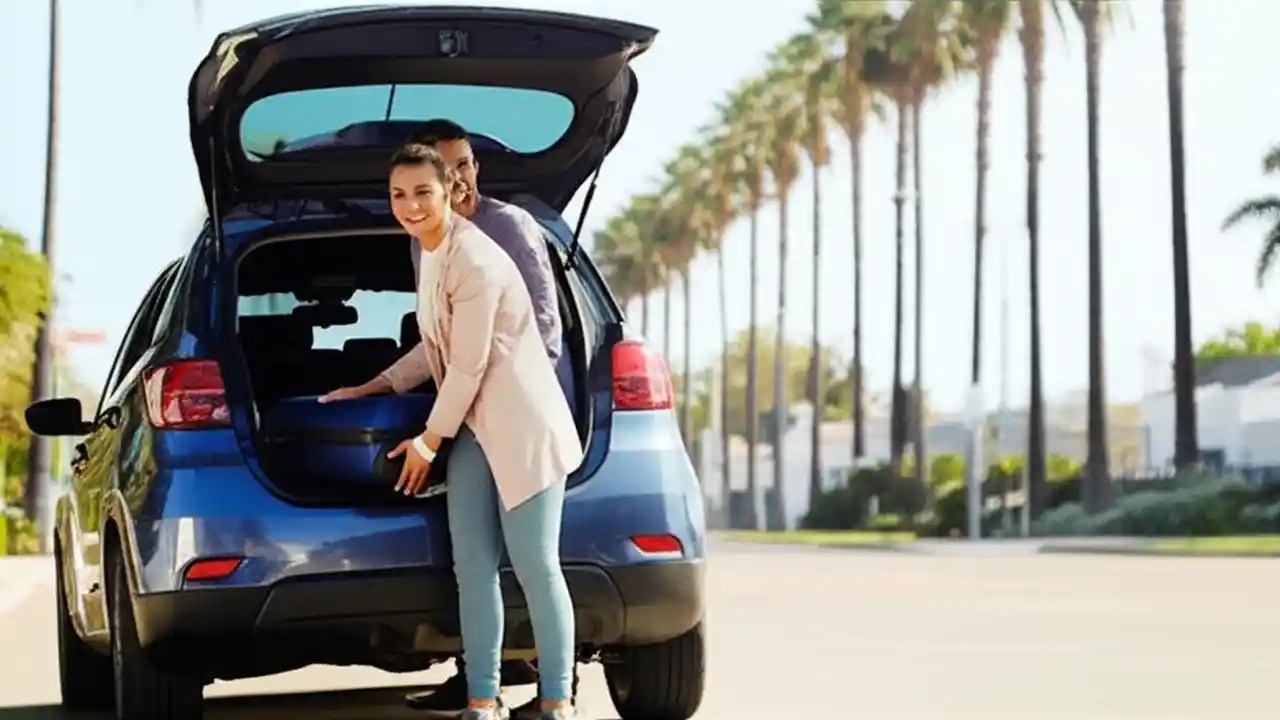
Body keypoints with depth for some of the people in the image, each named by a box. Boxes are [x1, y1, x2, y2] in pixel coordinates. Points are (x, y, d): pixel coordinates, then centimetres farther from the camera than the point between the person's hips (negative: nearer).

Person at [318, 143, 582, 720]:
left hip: (523, 425, -9)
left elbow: (469, 364, -17)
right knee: (472, 565, 3)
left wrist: (430, 440, -9)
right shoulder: (430, 252, 13)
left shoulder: (474, 260, -18)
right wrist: (376, 387, 20)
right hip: (474, 426, 9)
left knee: (534, 566, -6)